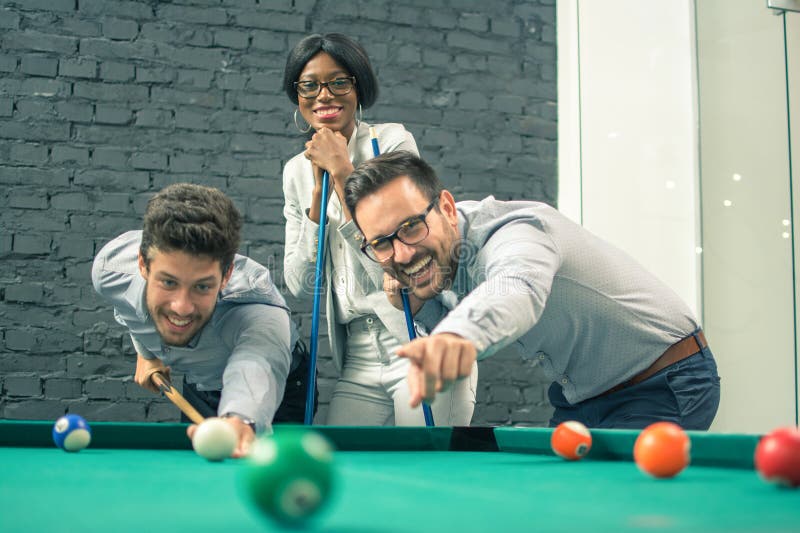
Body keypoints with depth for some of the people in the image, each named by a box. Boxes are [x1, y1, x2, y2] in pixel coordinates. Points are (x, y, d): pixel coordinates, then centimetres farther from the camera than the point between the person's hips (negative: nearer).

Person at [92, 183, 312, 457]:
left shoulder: (260, 312, -46)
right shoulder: (109, 270, -29)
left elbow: (257, 365, -68)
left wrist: (240, 420, -92)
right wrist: (145, 352, 2)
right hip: (196, 389, 4)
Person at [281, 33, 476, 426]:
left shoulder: (391, 141, -5)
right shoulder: (297, 171, 11)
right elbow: (300, 285, 3)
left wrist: (341, 172, -14)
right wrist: (318, 191, -5)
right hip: (358, 360, 5)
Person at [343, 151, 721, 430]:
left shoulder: (513, 233, -32)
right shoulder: (440, 255, -5)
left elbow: (517, 289, -58)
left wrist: (457, 334, -80)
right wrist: (420, 308, -14)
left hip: (667, 389, -8)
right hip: (580, 396, 8)